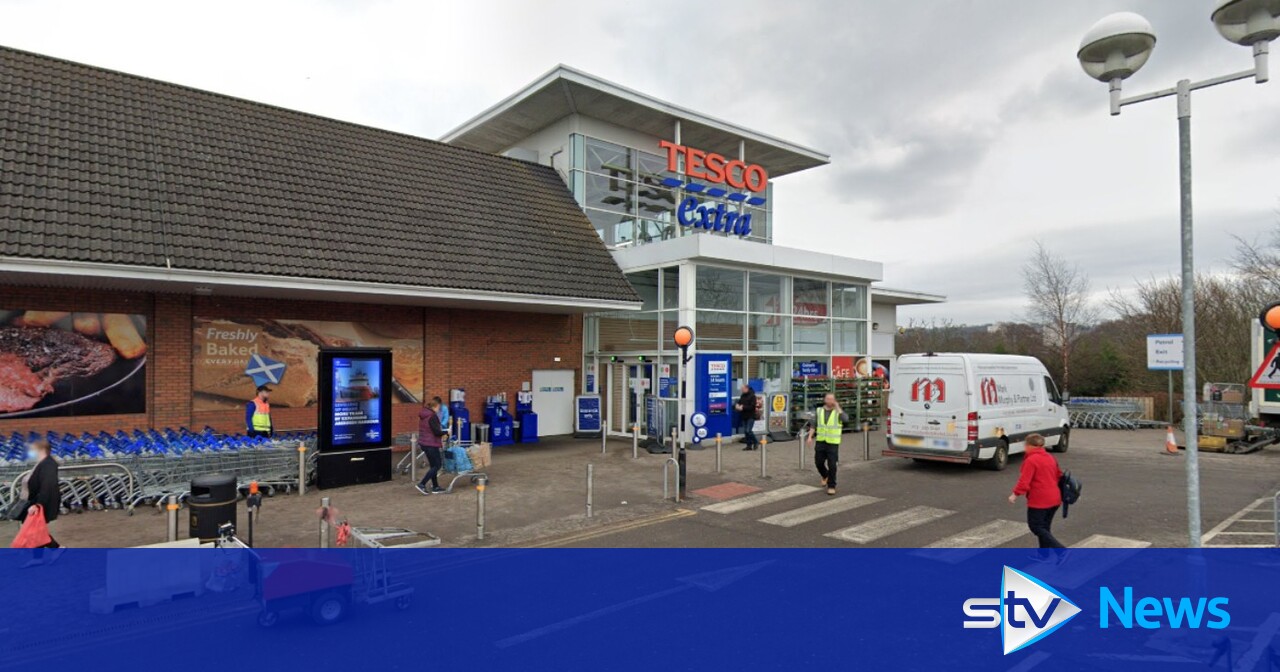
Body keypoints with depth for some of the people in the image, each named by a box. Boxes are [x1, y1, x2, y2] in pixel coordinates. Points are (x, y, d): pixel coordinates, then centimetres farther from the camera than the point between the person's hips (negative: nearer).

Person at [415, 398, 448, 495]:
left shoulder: (423, 416, 12)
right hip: (431, 444, -9)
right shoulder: (432, 416, -17)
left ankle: (435, 487, 20)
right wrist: (446, 432, -5)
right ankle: (422, 485, -8)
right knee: (437, 465, -1)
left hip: (423, 443, 9)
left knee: (433, 465, 16)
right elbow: (437, 432, -22)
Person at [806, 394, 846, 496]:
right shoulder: (819, 411, 6)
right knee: (819, 462, 6)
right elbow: (813, 425, 6)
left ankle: (831, 486, 6)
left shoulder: (838, 411, -1)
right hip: (820, 441, 3)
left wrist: (837, 408, -17)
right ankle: (825, 476, 36)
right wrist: (810, 437, -5)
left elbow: (845, 419, -21)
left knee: (832, 465, -6)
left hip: (833, 442, -3)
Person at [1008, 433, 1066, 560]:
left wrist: (1015, 494, -11)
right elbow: (1059, 476, 20)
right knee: (1045, 527, 18)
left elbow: (1024, 481, -20)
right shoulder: (1050, 458, 12)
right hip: (1054, 499, 9)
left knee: (1036, 526, 0)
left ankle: (1060, 549, -11)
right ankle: (1044, 553, 24)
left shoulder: (1031, 460, -16)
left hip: (1039, 501, -9)